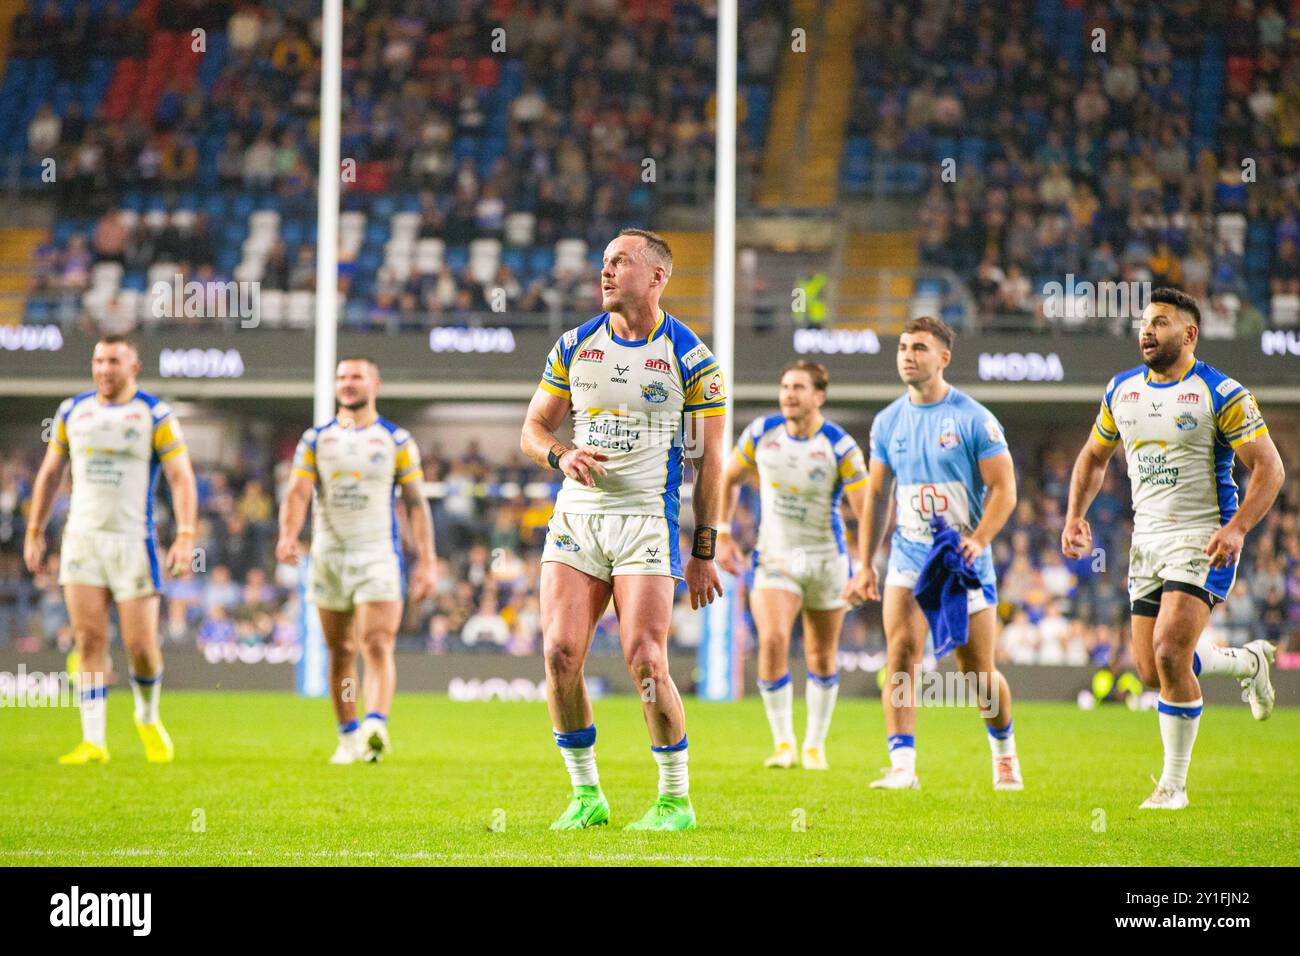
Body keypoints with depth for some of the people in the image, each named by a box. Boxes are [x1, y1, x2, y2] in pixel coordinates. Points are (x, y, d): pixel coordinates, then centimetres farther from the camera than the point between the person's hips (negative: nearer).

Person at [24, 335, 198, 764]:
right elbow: (50, 474, 17)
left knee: (141, 646, -4)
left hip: (133, 543, -3)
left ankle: (148, 718, 25)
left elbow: (181, 477, -7)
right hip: (81, 540, 3)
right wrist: (34, 532, 13)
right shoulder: (72, 412, 9)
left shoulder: (156, 415, -3)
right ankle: (94, 742, -3)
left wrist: (185, 537, -18)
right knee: (89, 641, -4)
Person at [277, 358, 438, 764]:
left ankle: (376, 727, -31)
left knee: (378, 646, -17)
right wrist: (288, 535, -21)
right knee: (340, 653, 8)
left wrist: (427, 560, -3)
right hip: (329, 558, 3)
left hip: (379, 556, -3)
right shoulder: (316, 439, 8)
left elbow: (416, 502, 4)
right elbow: (298, 492, -2)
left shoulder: (397, 440, 4)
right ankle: (348, 738, 17)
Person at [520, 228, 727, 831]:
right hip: (575, 516, 4)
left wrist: (704, 553, -1)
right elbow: (533, 427, 15)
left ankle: (675, 798, 3)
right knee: (559, 653, -8)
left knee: (644, 661, -13)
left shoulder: (689, 358, -2)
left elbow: (708, 460, 1)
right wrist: (561, 457, -8)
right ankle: (586, 795, 7)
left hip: (646, 517, -4)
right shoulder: (574, 346, 9)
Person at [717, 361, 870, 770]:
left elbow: (865, 511, -15)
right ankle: (783, 743, -8)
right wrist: (722, 532, 7)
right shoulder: (761, 433, -3)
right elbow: (730, 478, 14)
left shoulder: (840, 446, -14)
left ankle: (815, 745, 27)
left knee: (822, 656, 8)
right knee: (773, 641, -20)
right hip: (775, 556, 1)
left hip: (826, 559, -1)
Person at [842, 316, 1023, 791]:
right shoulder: (888, 422, 6)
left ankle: (1004, 754, 30)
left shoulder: (974, 419, -7)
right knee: (901, 656, -16)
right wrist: (865, 566, 12)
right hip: (908, 561, 3)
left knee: (978, 672, 5)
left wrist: (975, 542, -23)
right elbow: (877, 496, 15)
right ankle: (903, 766, -20)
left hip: (965, 565, -3)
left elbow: (1004, 490, -8)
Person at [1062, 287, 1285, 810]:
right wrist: (1075, 515, 7)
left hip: (1204, 540, -7)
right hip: (1147, 539, 7)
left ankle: (1174, 784, -7)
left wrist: (1236, 528, -24)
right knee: (1151, 669, 5)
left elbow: (1269, 467, -11)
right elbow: (1094, 456, 22)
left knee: (1169, 653, -20)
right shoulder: (1121, 390, 8)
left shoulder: (1221, 393, -10)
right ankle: (1249, 661, 35)